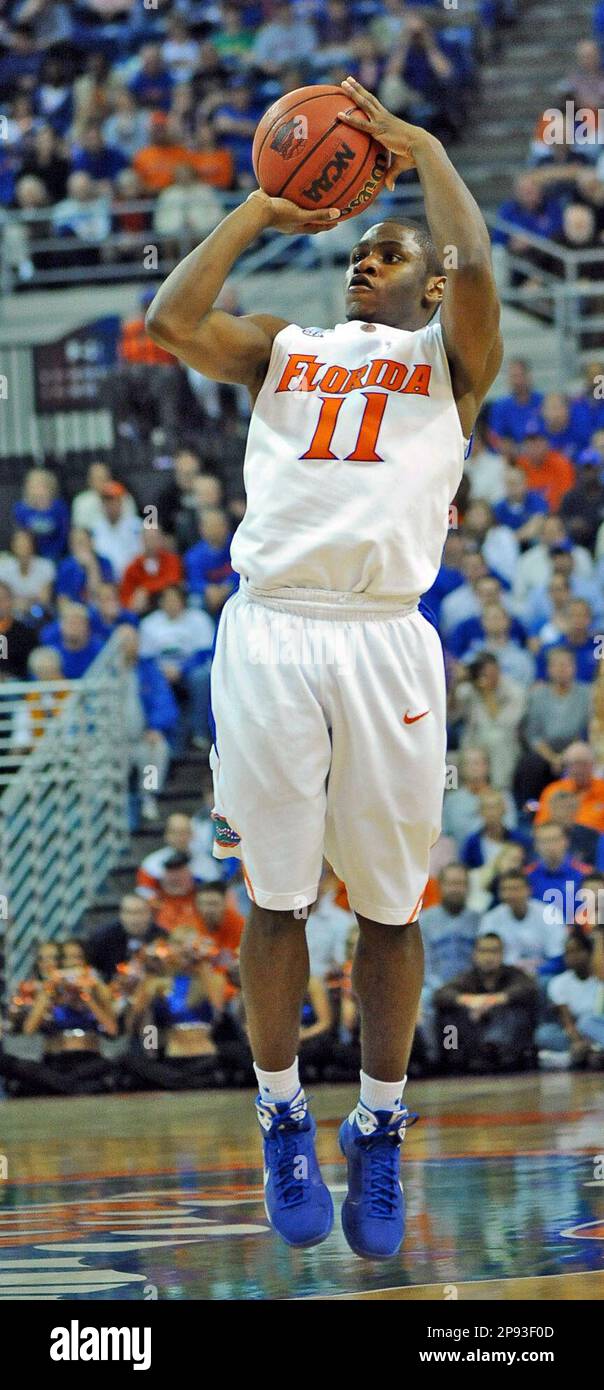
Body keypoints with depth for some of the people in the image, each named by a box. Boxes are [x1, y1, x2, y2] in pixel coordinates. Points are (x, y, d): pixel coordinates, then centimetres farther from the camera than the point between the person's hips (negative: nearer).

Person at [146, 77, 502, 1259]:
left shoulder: (450, 356, 12)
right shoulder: (282, 349, 20)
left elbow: (476, 265, -9)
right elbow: (170, 321, 3)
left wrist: (421, 149, 4)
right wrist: (260, 210, 11)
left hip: (384, 639, -2)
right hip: (268, 631, 2)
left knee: (388, 904, 4)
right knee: (275, 895, 4)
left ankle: (378, 1135, 15)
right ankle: (282, 1120, 16)